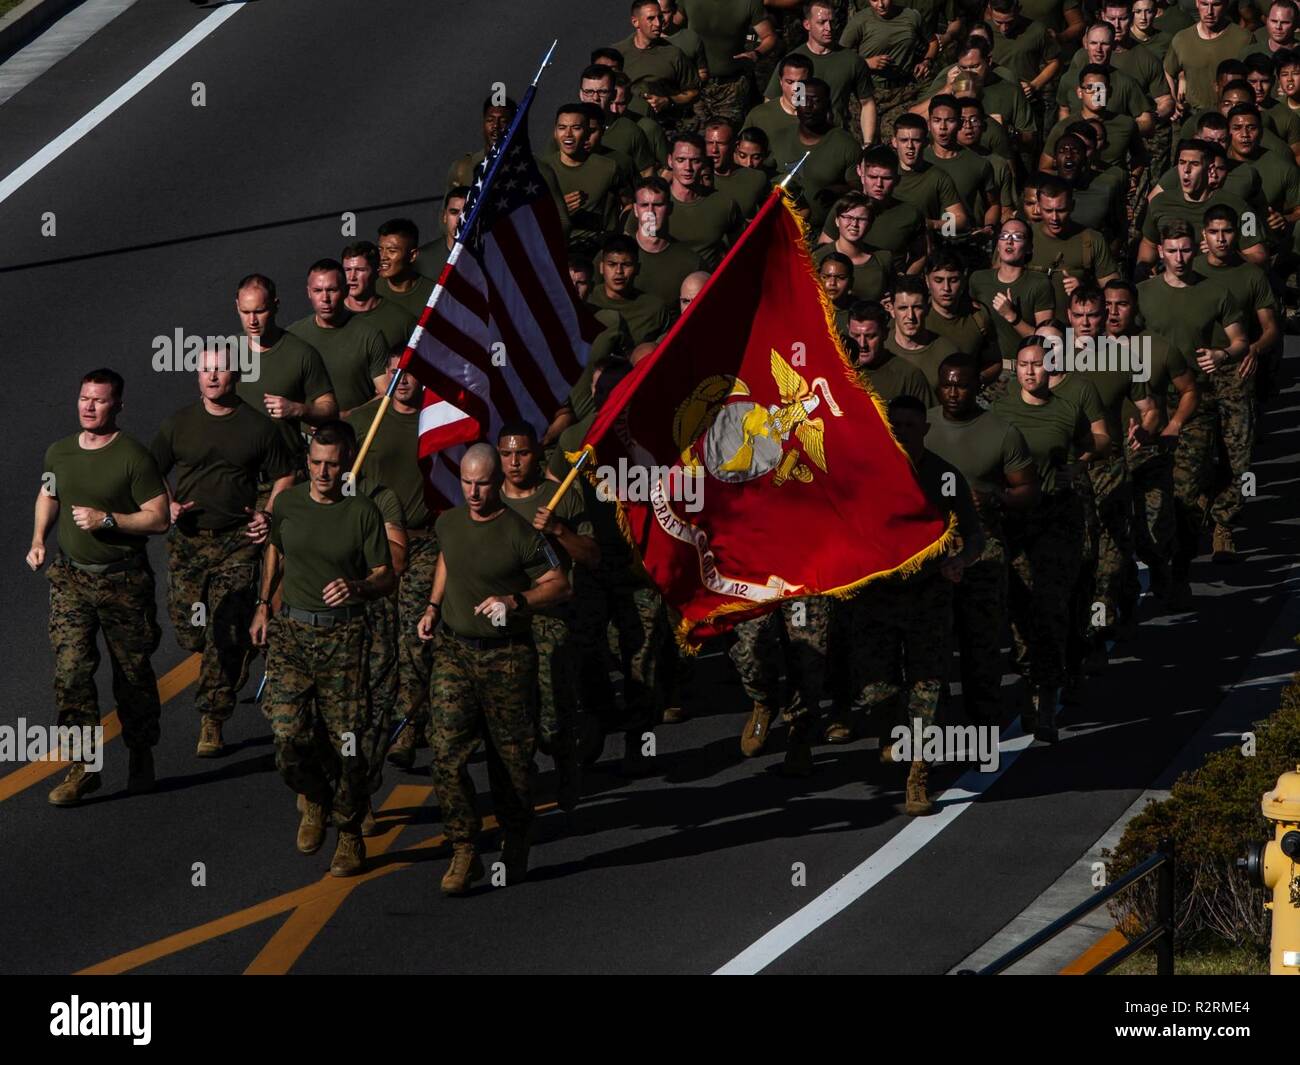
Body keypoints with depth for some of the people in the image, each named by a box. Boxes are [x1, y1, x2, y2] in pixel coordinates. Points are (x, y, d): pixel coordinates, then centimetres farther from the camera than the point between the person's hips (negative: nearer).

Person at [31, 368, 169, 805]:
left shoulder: (133, 457, -11)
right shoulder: (58, 453, 6)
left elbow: (158, 518, -12)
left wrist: (106, 520, -20)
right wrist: (38, 540, 10)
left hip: (123, 582, -3)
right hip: (70, 577, 4)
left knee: (132, 674, 8)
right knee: (70, 671, -10)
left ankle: (141, 758, 27)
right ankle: (83, 766, -6)